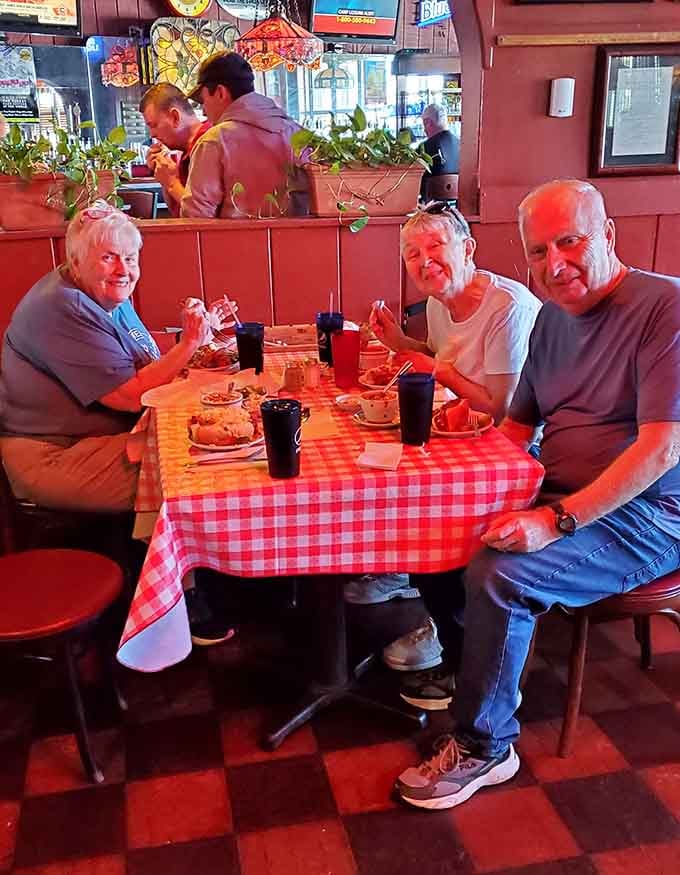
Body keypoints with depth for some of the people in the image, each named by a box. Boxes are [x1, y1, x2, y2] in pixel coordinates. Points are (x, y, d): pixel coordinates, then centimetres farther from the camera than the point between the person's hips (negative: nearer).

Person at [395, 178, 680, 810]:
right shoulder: (552, 317, 10)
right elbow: (519, 426, 16)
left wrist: (557, 521, -27)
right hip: (562, 499, 8)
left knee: (499, 575, -26)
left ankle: (484, 747, -5)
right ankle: (447, 655, 15)